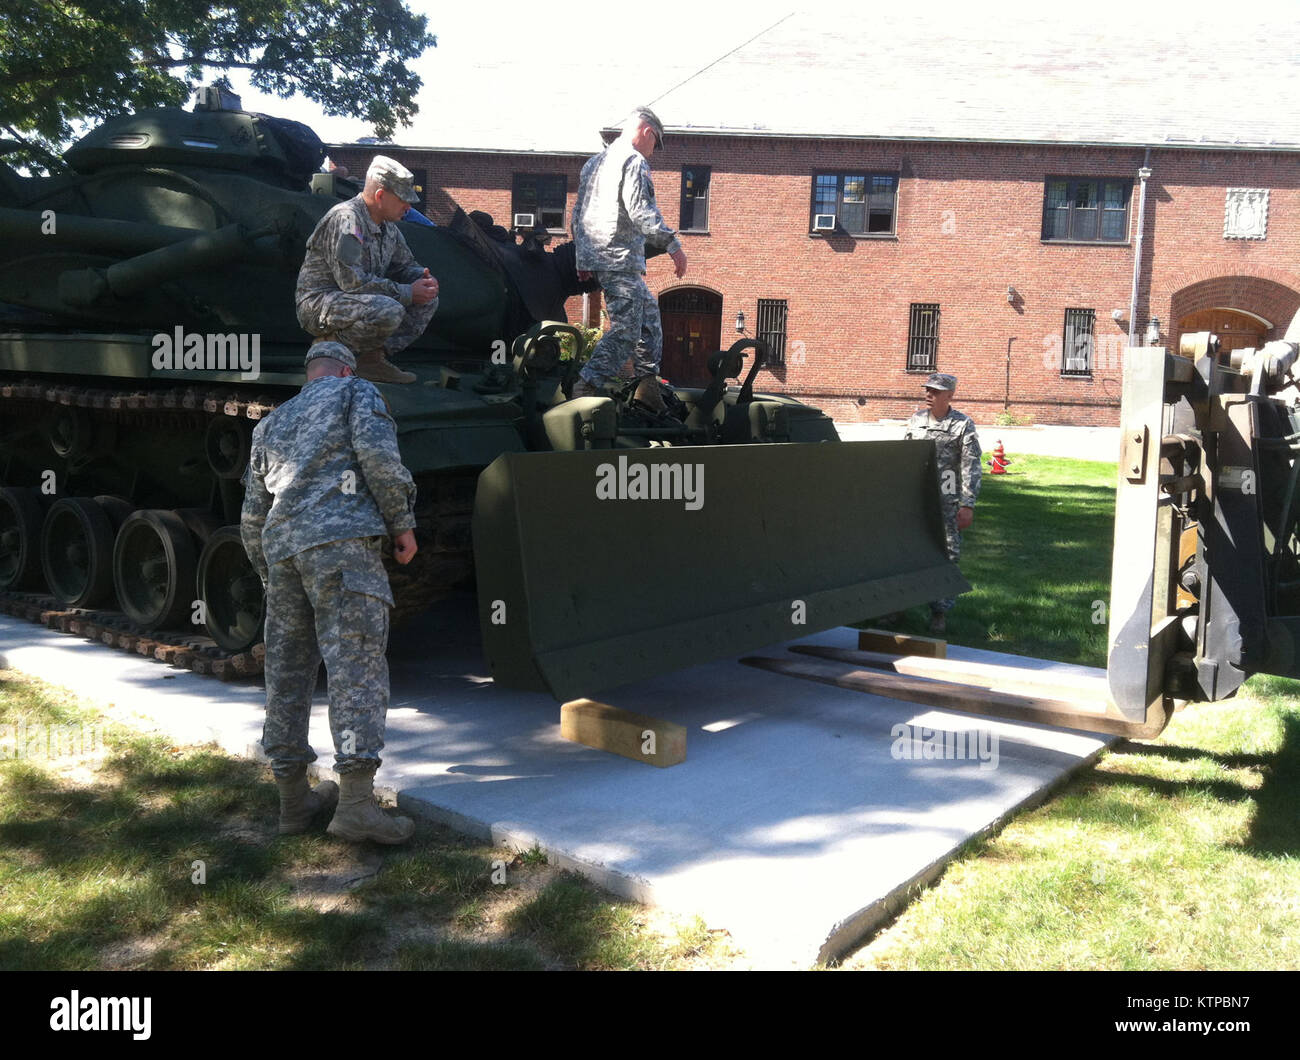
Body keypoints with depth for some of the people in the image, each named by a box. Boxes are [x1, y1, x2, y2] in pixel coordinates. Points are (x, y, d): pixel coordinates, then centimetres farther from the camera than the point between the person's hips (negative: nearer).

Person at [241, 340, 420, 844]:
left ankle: (293, 798, 18)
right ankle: (355, 801, -21)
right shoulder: (356, 392, 14)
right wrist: (402, 522, -1)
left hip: (281, 547, 6)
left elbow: (252, 516, 27)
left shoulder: (271, 423, 29)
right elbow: (377, 453, -7)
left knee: (288, 672, 11)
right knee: (357, 665, -12)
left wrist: (269, 574, 35)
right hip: (341, 539, -6)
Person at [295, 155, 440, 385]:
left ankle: (373, 357, -5)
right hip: (319, 303, -10)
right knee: (389, 312, -36)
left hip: (357, 301, 10)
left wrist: (422, 278, -5)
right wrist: (407, 293, -22)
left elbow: (404, 264, 21)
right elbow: (352, 281, -26)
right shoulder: (347, 219, -19)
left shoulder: (387, 225, 10)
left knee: (428, 301, 3)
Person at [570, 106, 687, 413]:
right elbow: (640, 210, -19)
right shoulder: (634, 161, -6)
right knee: (626, 330, -10)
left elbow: (577, 213, 25)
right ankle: (586, 387, -16)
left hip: (592, 256, 10)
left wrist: (582, 260, 28)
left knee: (649, 312, 17)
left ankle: (647, 384, 12)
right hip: (620, 258, -10)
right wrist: (672, 244, -19)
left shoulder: (593, 163, 22)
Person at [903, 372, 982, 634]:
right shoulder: (915, 420, 10)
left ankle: (939, 612, 9)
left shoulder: (963, 425, -3)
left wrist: (967, 504, -14)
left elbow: (971, 467, -7)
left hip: (947, 502, -4)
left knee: (946, 556, 0)